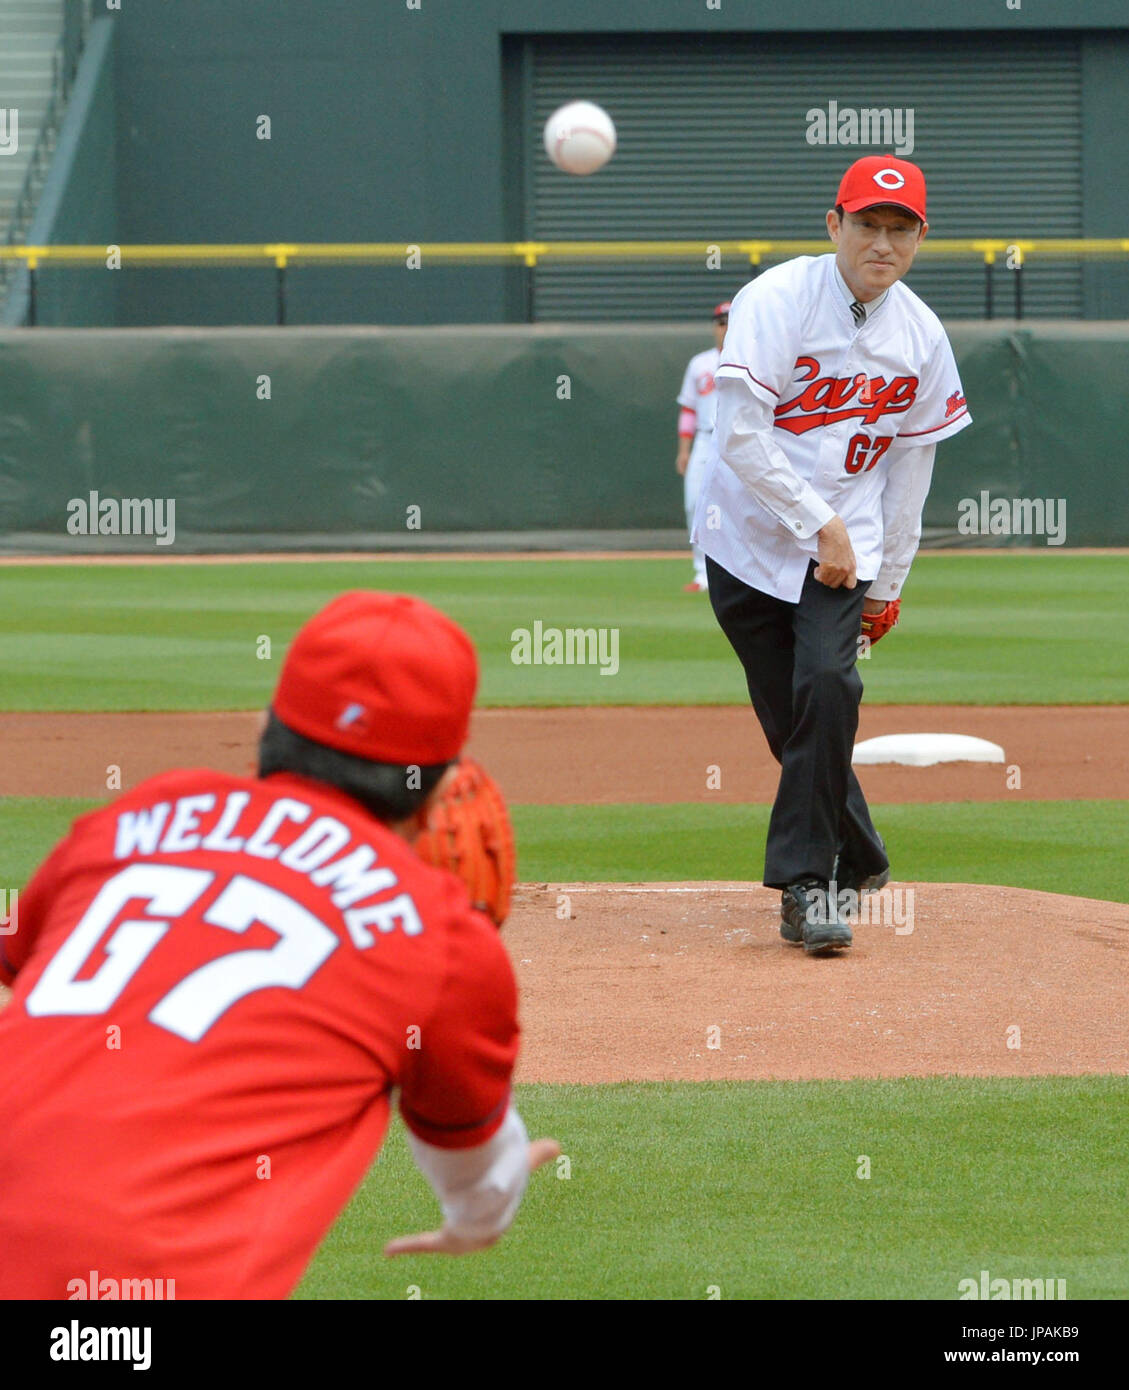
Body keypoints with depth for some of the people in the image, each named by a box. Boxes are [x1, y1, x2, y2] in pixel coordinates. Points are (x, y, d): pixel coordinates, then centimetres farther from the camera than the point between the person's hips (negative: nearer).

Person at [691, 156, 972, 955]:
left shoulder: (922, 336, 2)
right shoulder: (776, 303, -13)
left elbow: (911, 460, 10)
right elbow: (743, 437, -17)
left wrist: (890, 580, 9)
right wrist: (821, 523, -17)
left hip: (846, 545, 1)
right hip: (750, 539, -1)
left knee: (826, 686, -21)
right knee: (788, 716, 0)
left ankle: (808, 882, -18)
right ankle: (857, 860, 21)